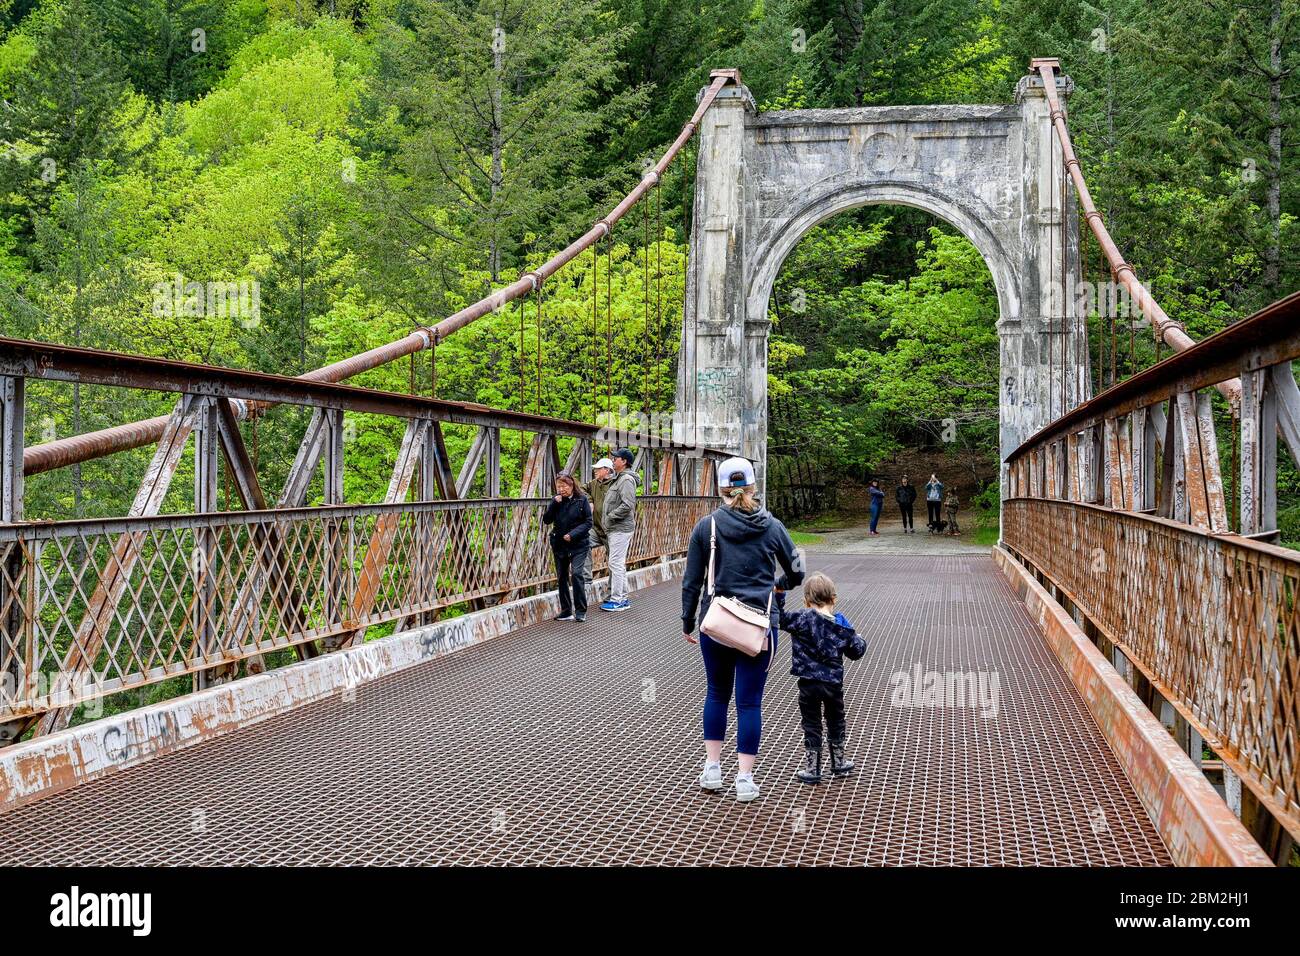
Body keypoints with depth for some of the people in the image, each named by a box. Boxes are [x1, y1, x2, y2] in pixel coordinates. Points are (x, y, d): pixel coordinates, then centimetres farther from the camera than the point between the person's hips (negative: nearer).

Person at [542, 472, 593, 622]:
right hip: (559, 545, 5)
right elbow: (546, 520, -3)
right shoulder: (556, 500, 3)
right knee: (562, 577, 9)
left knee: (576, 573, -16)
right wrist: (554, 503, -15)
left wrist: (573, 534, -17)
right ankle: (566, 611, 18)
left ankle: (580, 611, -8)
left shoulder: (582, 500, -6)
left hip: (578, 545, -5)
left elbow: (588, 522, -7)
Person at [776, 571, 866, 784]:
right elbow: (856, 651, 8)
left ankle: (812, 769, 12)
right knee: (836, 723, 22)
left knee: (811, 726, 8)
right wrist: (858, 640, 27)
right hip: (834, 684, 3)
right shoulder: (842, 626, -1)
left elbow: (780, 617, -13)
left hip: (809, 683, -3)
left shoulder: (802, 619, -13)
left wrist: (778, 595, -8)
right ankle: (838, 763, 35)